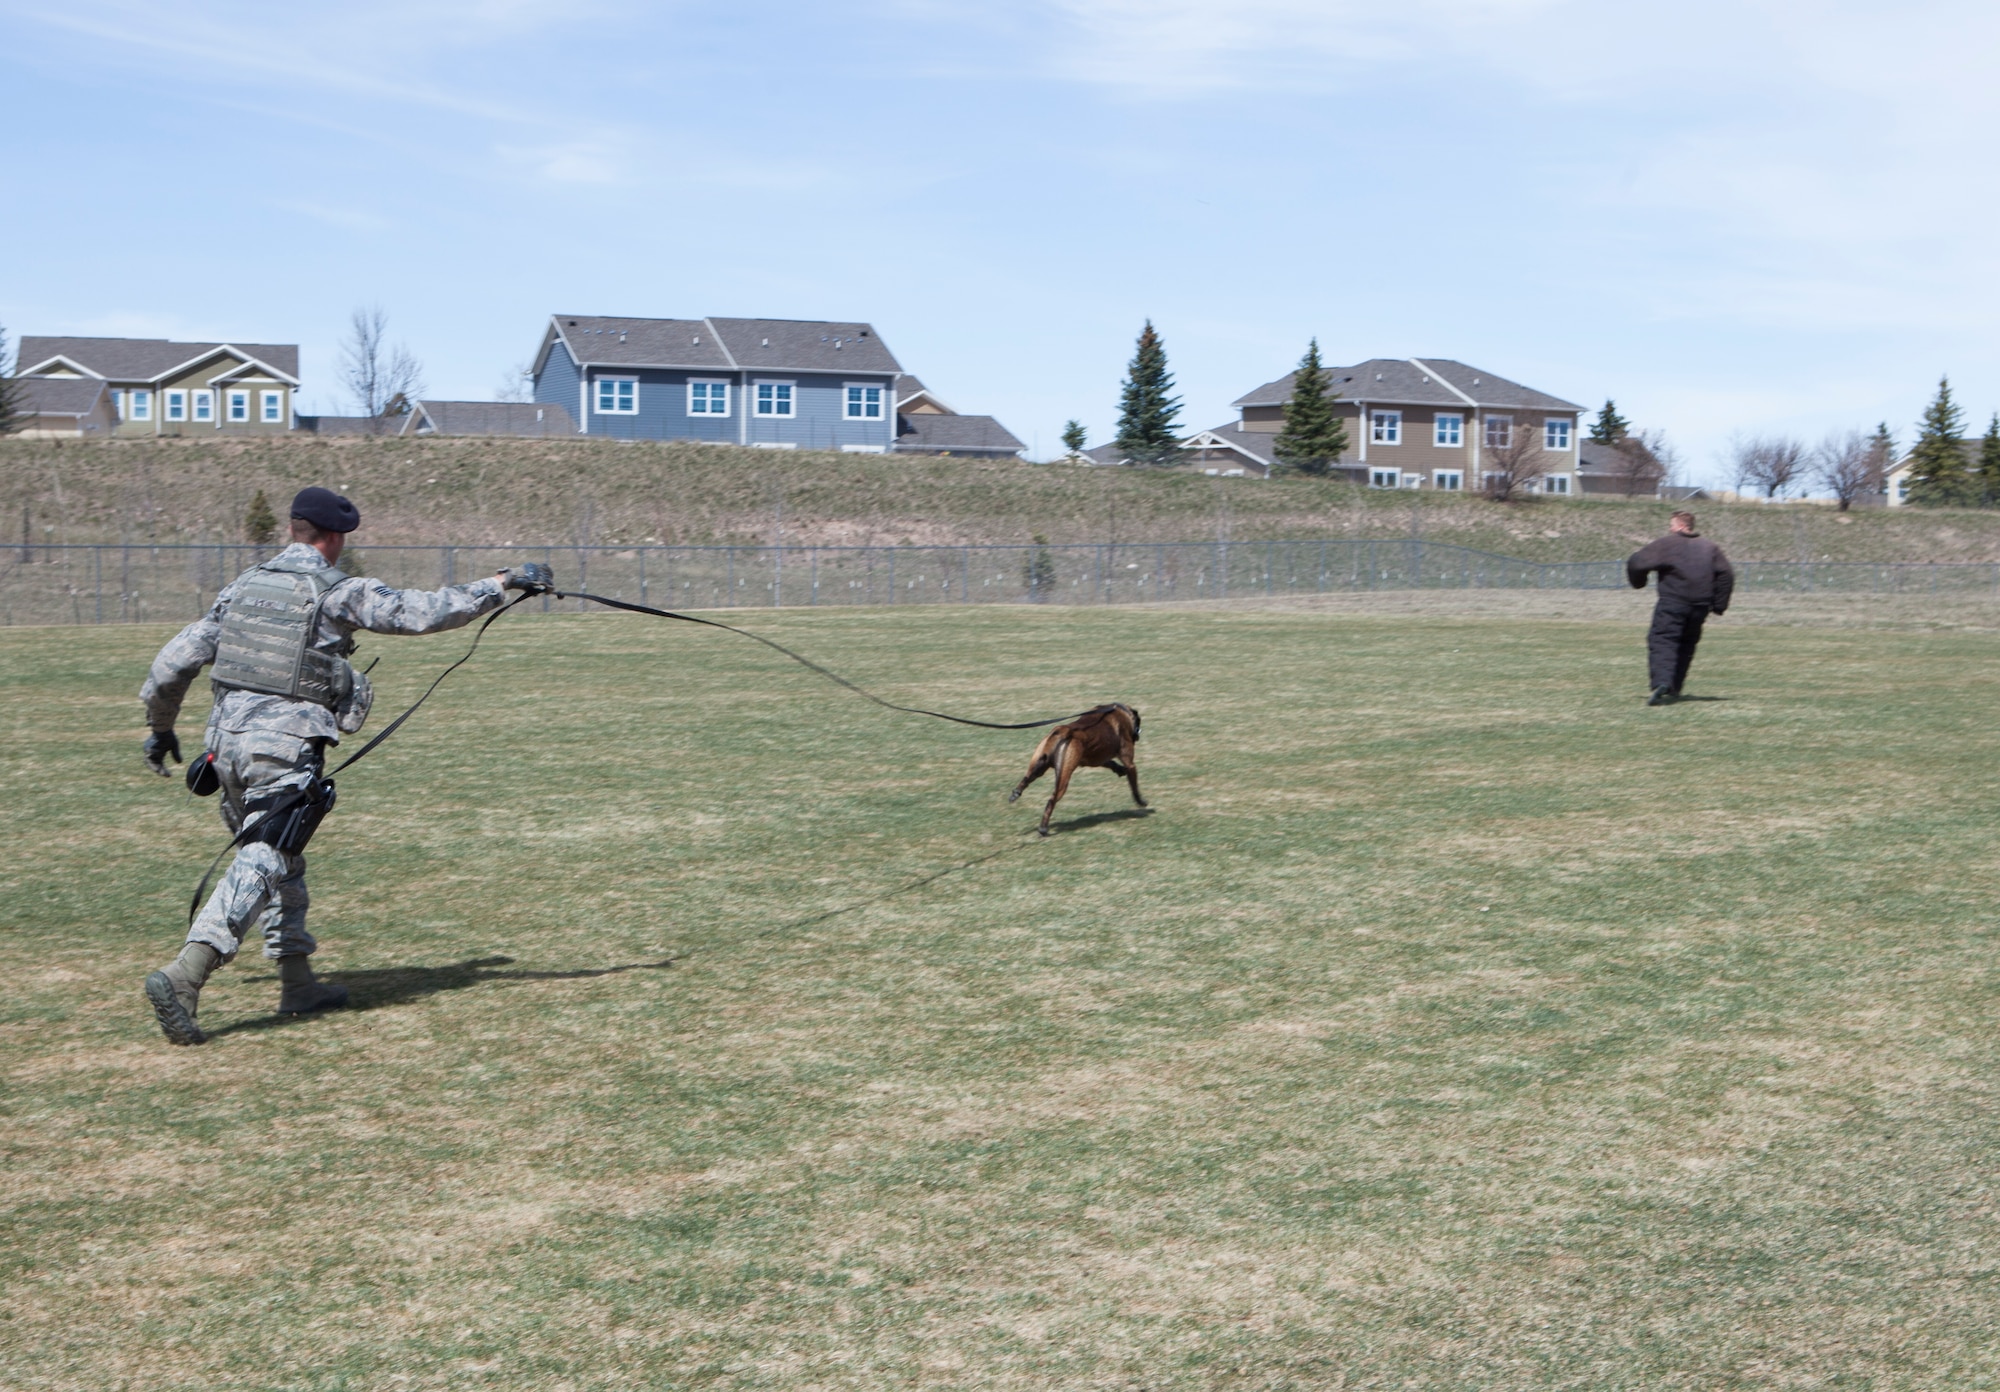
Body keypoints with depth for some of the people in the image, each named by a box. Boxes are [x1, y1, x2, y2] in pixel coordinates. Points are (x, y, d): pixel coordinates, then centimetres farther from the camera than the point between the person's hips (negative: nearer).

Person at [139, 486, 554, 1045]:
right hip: (284, 747, -7)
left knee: (281, 859, 19)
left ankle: (298, 983, 25)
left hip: (228, 740, 7)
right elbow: (425, 611, -5)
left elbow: (173, 664, 14)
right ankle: (182, 977, -24)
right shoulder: (338, 593, -3)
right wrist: (504, 582, 4)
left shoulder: (243, 587, 14)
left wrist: (160, 727, 29)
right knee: (262, 864, -10)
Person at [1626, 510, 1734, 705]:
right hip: (1700, 606, 6)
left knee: (1662, 641, -11)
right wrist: (1719, 605, 16)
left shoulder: (1666, 544, -2)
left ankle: (1662, 682, -34)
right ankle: (1674, 689, 18)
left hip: (1672, 603, -6)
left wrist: (1638, 583, 12)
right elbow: (1726, 575, 14)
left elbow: (1636, 562, -7)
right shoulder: (1709, 547, 16)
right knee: (1686, 645, 18)